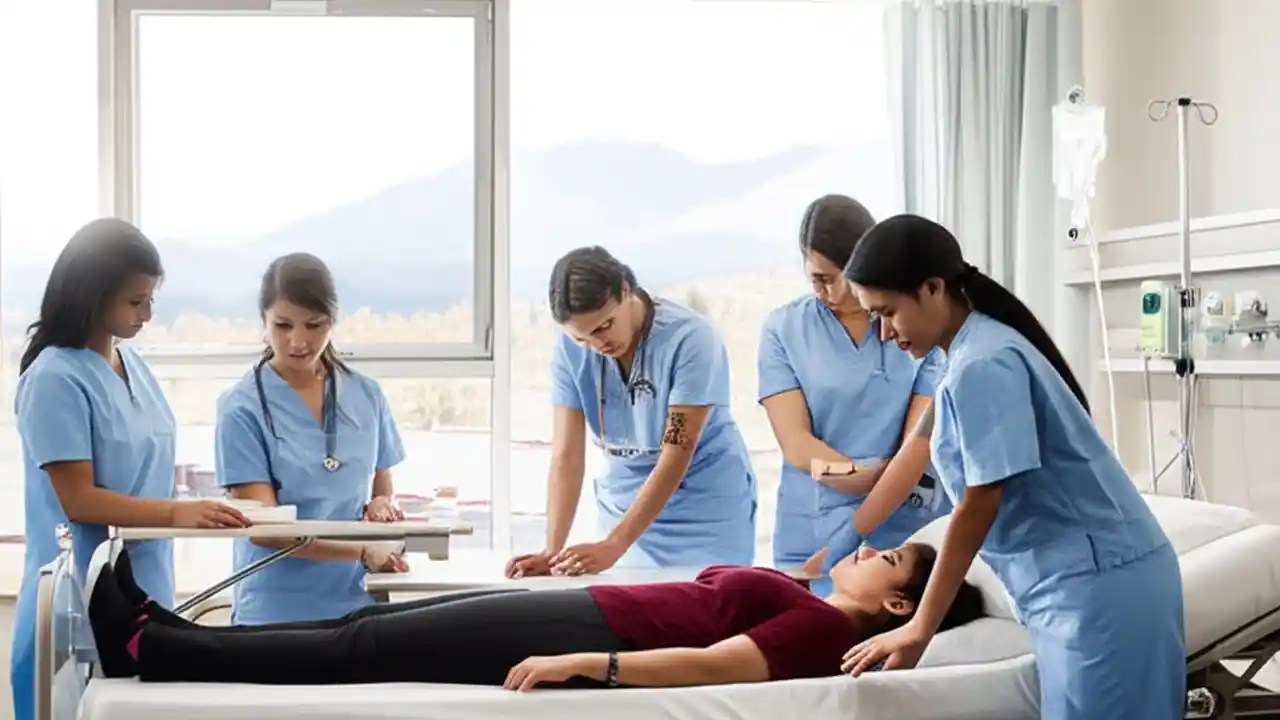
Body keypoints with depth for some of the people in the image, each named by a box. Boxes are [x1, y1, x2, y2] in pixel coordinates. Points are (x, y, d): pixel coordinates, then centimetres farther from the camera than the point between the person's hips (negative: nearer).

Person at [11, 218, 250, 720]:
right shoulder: (55, 378, -14)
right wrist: (176, 514, -23)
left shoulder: (133, 365, 9)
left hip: (142, 598, 7)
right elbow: (78, 500, -16)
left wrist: (190, 510, 3)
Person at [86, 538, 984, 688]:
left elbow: (714, 663, -25)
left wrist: (585, 663, -32)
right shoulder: (801, 603, 16)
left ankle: (144, 650, 0)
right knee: (365, 626, 7)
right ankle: (159, 629, 12)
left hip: (583, 637, -8)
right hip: (576, 614, 8)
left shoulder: (825, 628, -12)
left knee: (355, 651, -6)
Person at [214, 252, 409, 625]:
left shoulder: (366, 395, 7)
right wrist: (361, 551, -24)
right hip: (276, 615, -3)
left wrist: (381, 507, -5)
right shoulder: (243, 409, -6)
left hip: (356, 607, 3)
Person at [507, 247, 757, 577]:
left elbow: (676, 457, -24)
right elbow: (567, 454, -11)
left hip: (707, 511, -3)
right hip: (626, 509, 4)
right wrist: (552, 551, -23)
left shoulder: (690, 339, -22)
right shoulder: (571, 348, -10)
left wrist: (612, 547, -29)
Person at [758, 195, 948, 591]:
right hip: (813, 539, 1)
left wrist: (857, 535, -13)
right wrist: (880, 478, -14)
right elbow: (797, 445, -4)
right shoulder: (783, 329, 2)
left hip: (910, 536, -1)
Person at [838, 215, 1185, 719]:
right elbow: (983, 504, 16)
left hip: (1096, 583, -10)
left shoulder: (981, 367, -16)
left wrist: (921, 627, -9)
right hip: (1088, 578, 10)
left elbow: (979, 506, -15)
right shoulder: (983, 350, 13)